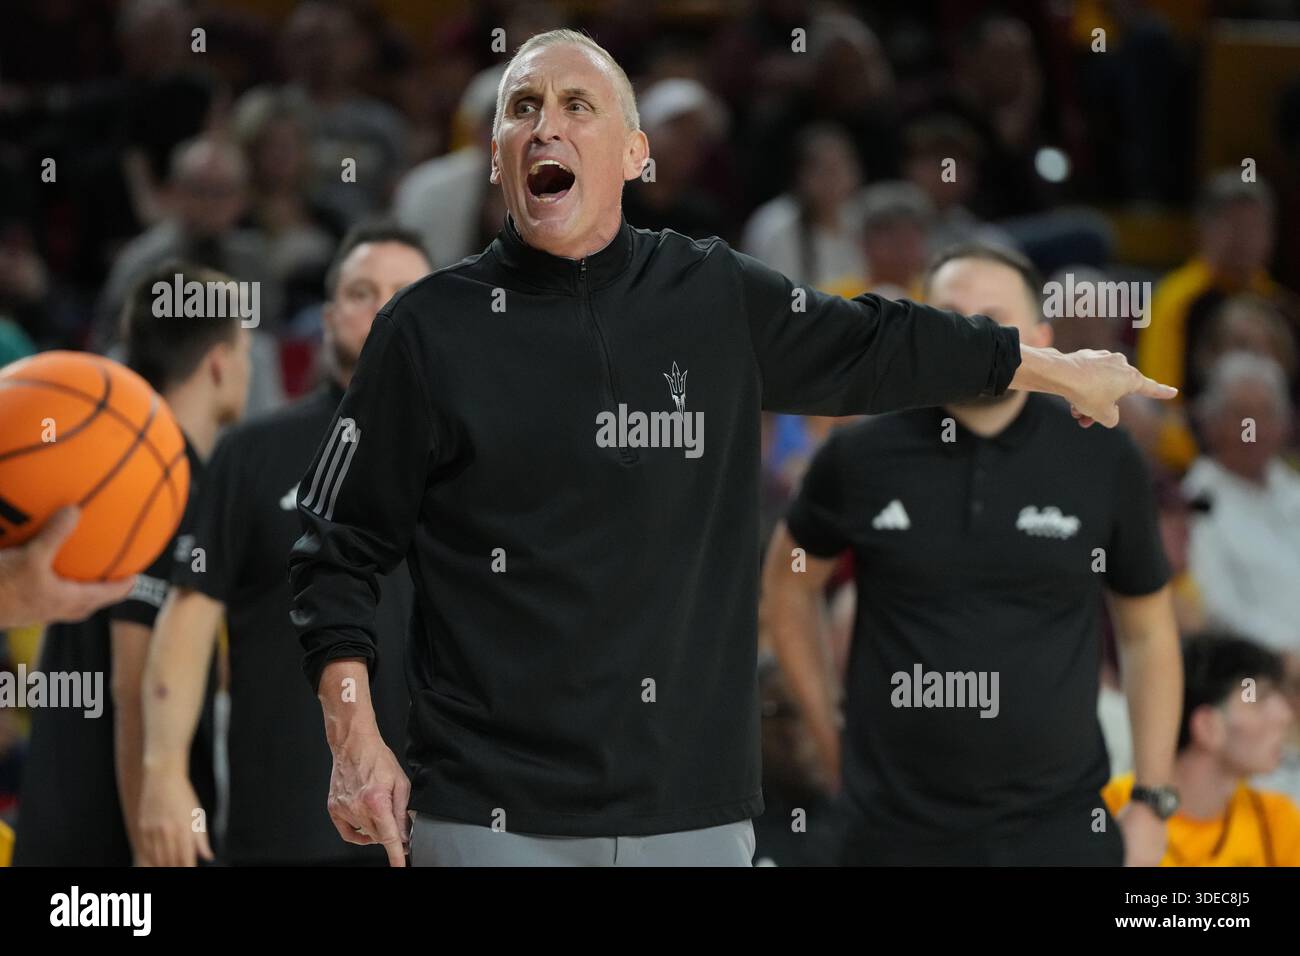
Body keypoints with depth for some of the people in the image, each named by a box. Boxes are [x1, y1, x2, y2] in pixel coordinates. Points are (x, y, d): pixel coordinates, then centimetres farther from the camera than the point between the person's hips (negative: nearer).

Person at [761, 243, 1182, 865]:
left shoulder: (1103, 464, 0)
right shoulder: (860, 459, -2)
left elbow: (1148, 633, 9)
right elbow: (787, 586, 15)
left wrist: (1151, 802, 5)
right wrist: (830, 734, 12)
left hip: (1058, 826, 0)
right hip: (897, 832, 0)